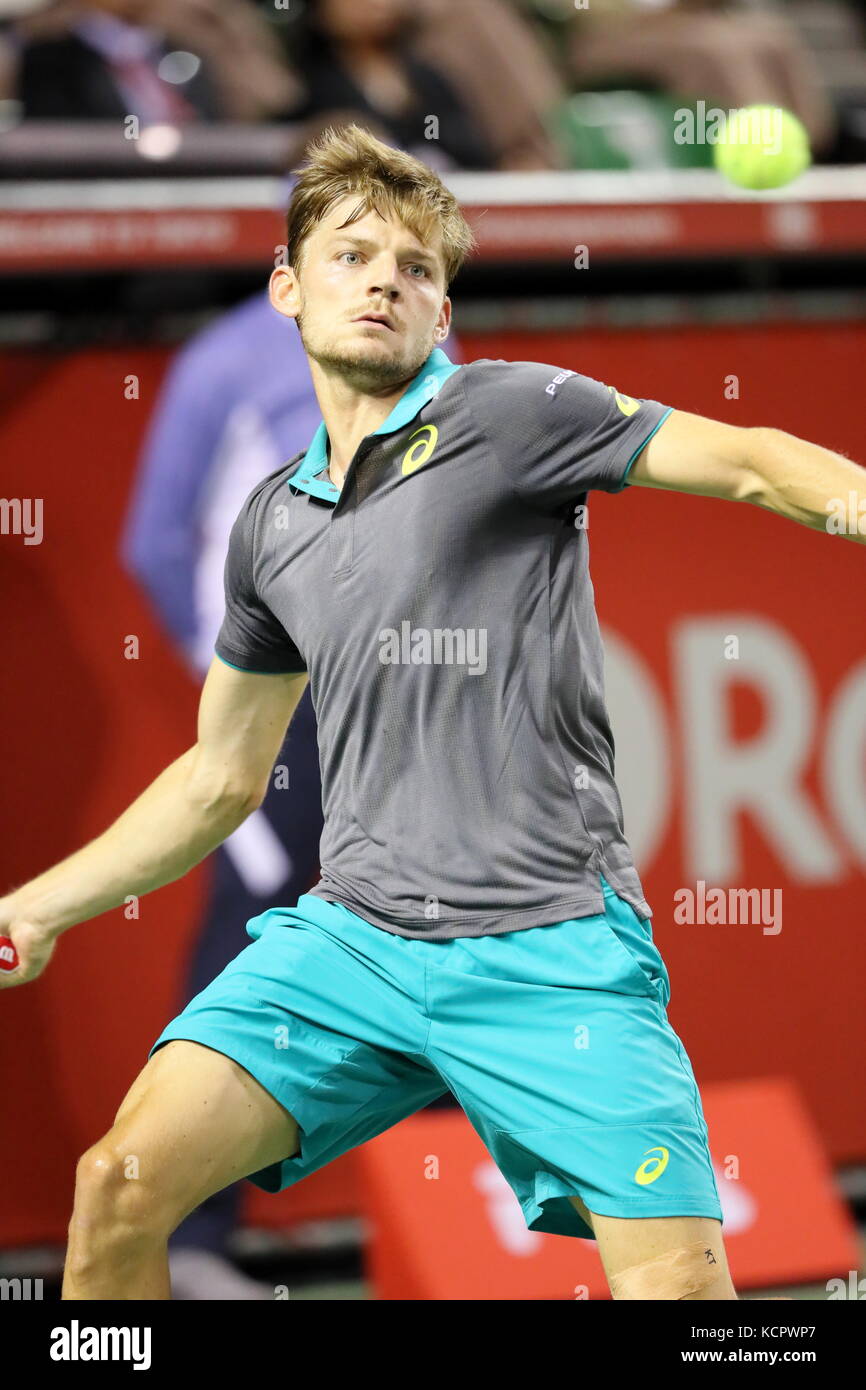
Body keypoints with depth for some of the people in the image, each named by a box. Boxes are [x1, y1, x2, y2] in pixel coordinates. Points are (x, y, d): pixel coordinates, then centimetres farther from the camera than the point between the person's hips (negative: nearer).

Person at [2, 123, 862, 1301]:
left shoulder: (509, 412, -1)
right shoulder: (271, 526, 17)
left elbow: (756, 465, -9)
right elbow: (220, 779, 27)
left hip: (549, 947, -5)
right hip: (347, 937, 5)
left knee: (680, 1285, -16)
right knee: (121, 1187, -10)